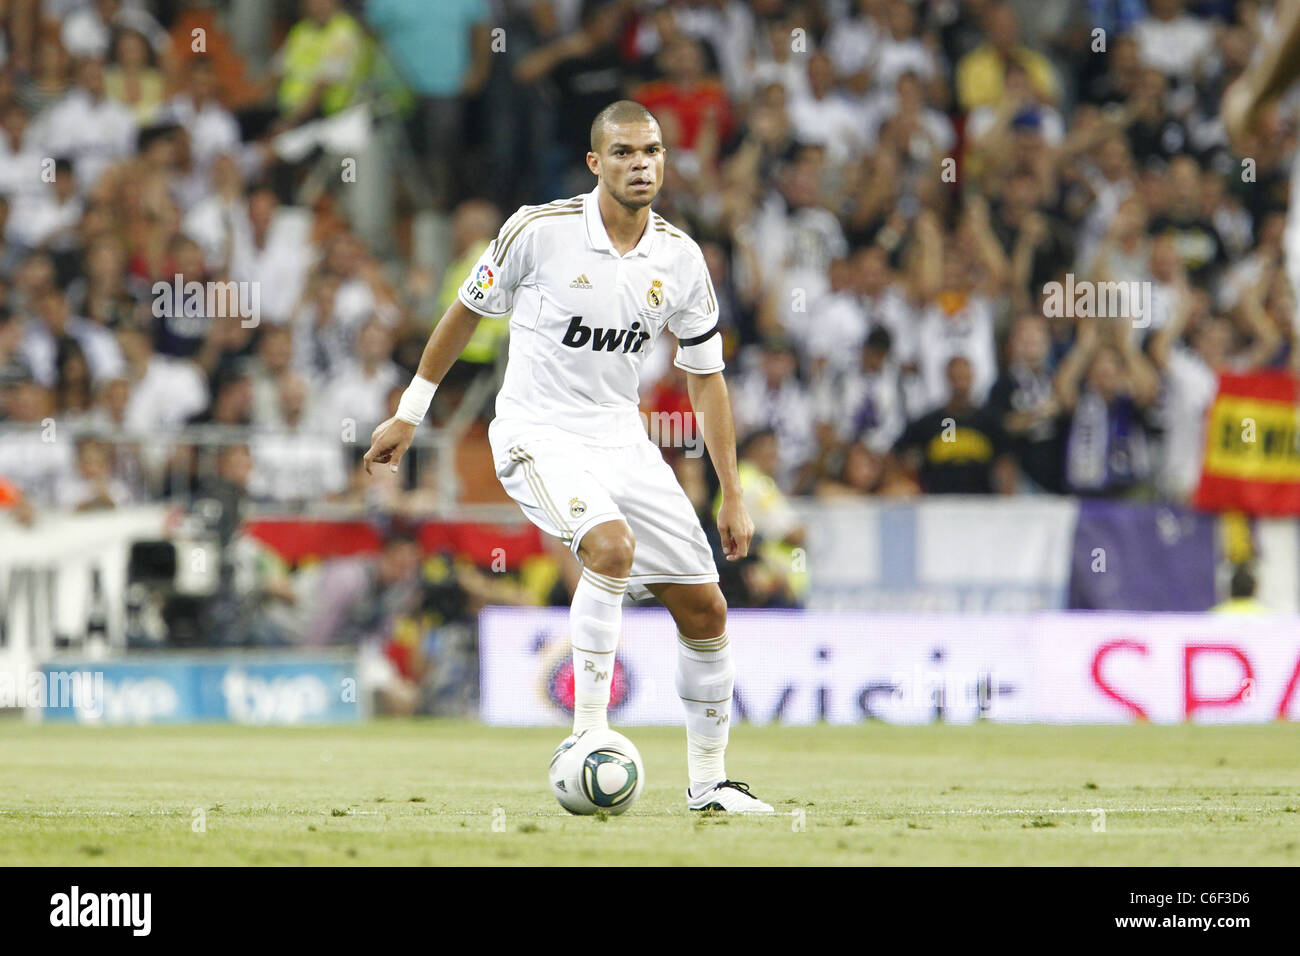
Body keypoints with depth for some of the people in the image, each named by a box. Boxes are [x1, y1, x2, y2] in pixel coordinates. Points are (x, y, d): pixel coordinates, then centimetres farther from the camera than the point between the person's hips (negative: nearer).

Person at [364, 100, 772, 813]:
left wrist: (732, 496, 8)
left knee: (704, 609, 3)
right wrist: (409, 414, 9)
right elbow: (468, 311, 2)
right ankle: (586, 739, -25)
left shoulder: (680, 260, -1)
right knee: (613, 545, -33)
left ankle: (708, 781, 19)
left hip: (620, 436, 5)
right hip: (536, 434, -5)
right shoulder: (540, 230, -13)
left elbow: (705, 377, 9)